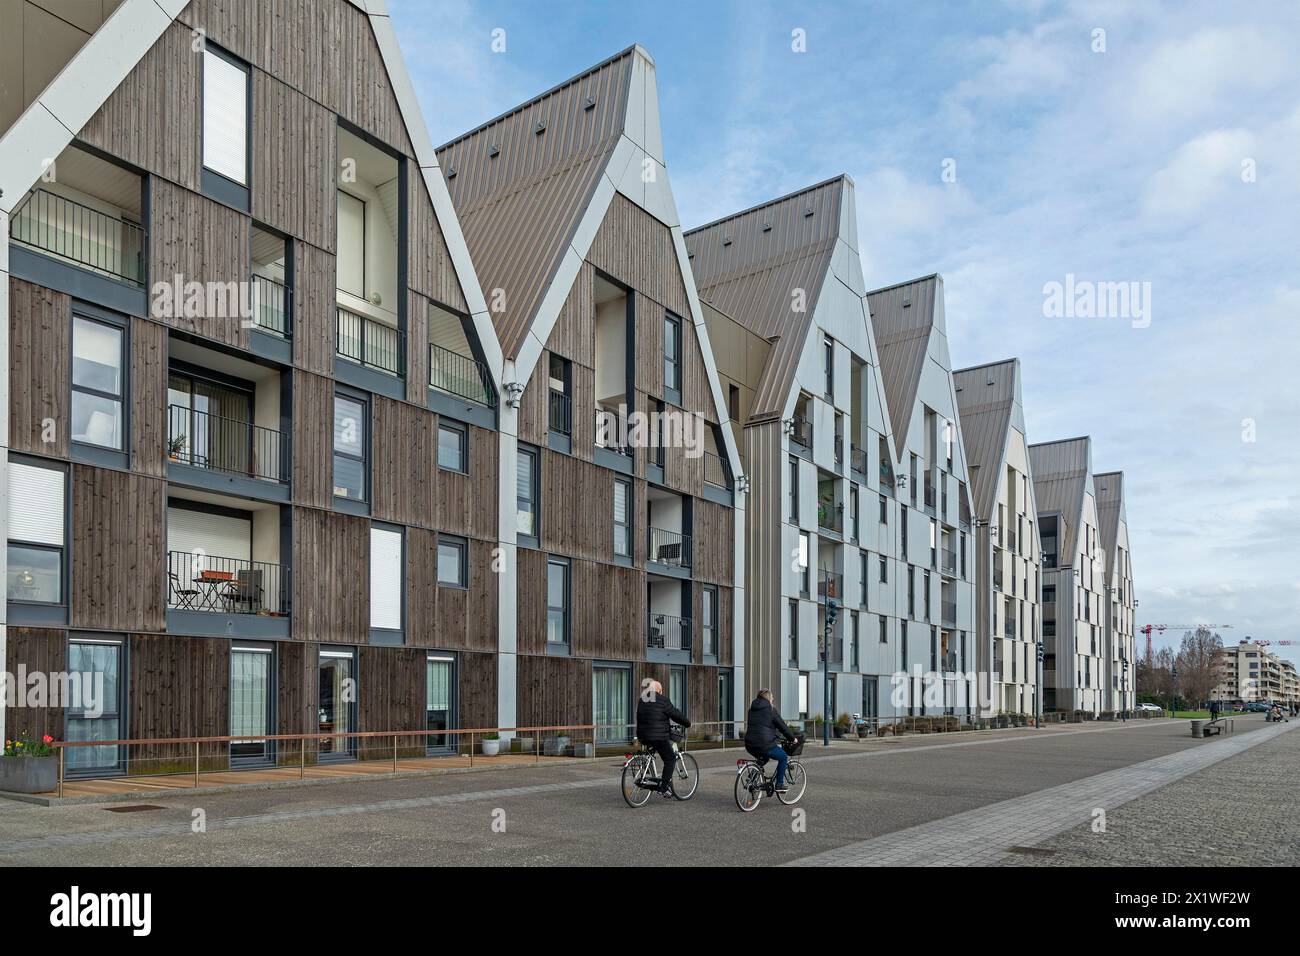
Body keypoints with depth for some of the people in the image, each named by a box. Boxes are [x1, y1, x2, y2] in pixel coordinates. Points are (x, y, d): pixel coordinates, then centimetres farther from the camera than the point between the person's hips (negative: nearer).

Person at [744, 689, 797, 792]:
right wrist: (792, 738, 15)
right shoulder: (770, 710, -4)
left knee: (764, 758, 35)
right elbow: (782, 726, -1)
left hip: (750, 745, 7)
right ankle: (779, 785, 14)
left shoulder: (752, 710, 17)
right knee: (784, 757, 16)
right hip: (765, 745, -7)